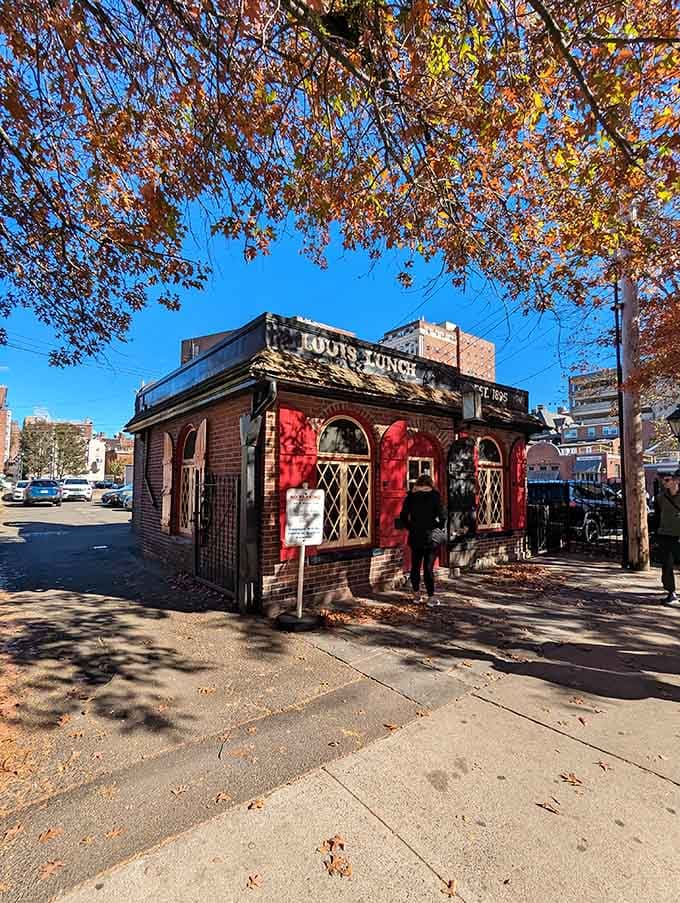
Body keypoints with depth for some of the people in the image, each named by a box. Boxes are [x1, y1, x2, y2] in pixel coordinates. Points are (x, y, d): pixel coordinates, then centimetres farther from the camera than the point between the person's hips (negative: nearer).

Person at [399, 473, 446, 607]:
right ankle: (431, 597, 6)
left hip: (415, 537, 2)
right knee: (428, 567, 1)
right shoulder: (434, 495, -4)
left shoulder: (411, 496, 2)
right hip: (430, 537, -2)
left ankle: (417, 594, 22)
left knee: (415, 566, 13)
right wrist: (438, 528, 7)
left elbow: (403, 516, 1)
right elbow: (442, 517, -8)